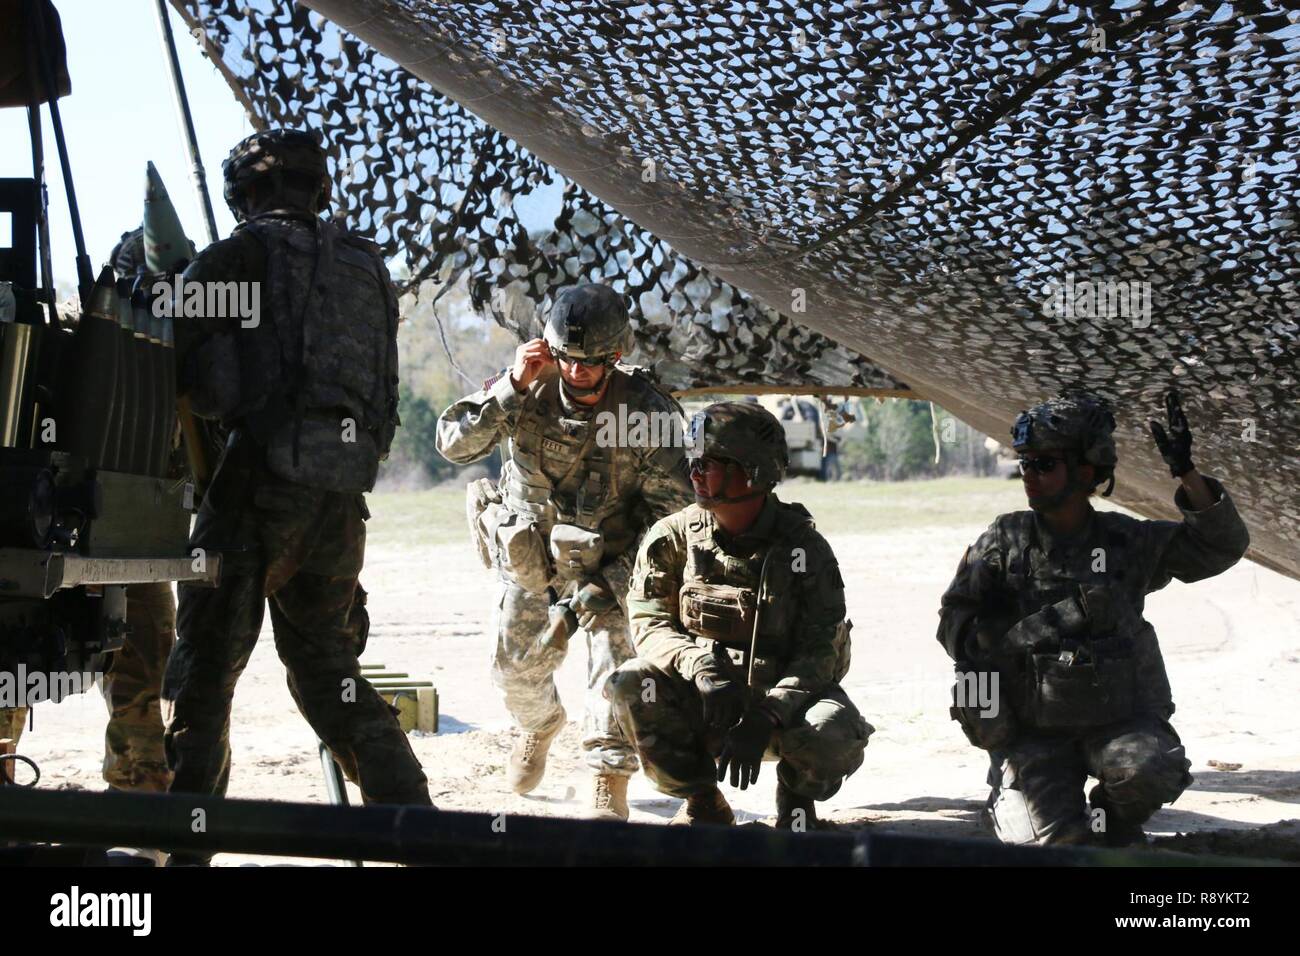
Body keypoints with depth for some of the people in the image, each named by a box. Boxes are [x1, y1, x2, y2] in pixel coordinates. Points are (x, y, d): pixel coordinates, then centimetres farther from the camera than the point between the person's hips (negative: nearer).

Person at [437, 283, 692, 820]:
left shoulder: (647, 410, -21)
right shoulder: (531, 388, -18)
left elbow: (670, 508, -15)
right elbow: (455, 444, -25)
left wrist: (614, 581, -22)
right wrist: (512, 388, -36)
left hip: (607, 559, -2)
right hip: (527, 555, 2)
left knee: (613, 652, -22)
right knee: (516, 670, 11)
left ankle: (609, 788, -18)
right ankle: (539, 725, 47)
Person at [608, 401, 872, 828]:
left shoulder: (805, 547, -13)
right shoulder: (674, 536, -6)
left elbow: (819, 650, -16)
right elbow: (649, 621, -7)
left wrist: (765, 718, -31)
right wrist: (698, 665, -29)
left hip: (786, 695, -2)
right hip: (702, 698, 2)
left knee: (834, 737, -33)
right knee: (633, 684, -26)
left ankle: (797, 798, 6)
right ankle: (703, 805, -4)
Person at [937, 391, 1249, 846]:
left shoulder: (1128, 540, 5)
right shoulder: (1004, 541, 3)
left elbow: (1222, 546, 2)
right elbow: (954, 628, 4)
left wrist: (1187, 474, -11)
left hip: (1119, 718, 1)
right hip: (1031, 728, -1)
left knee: (1149, 771, -31)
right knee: (1053, 843, -18)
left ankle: (1117, 827, 3)